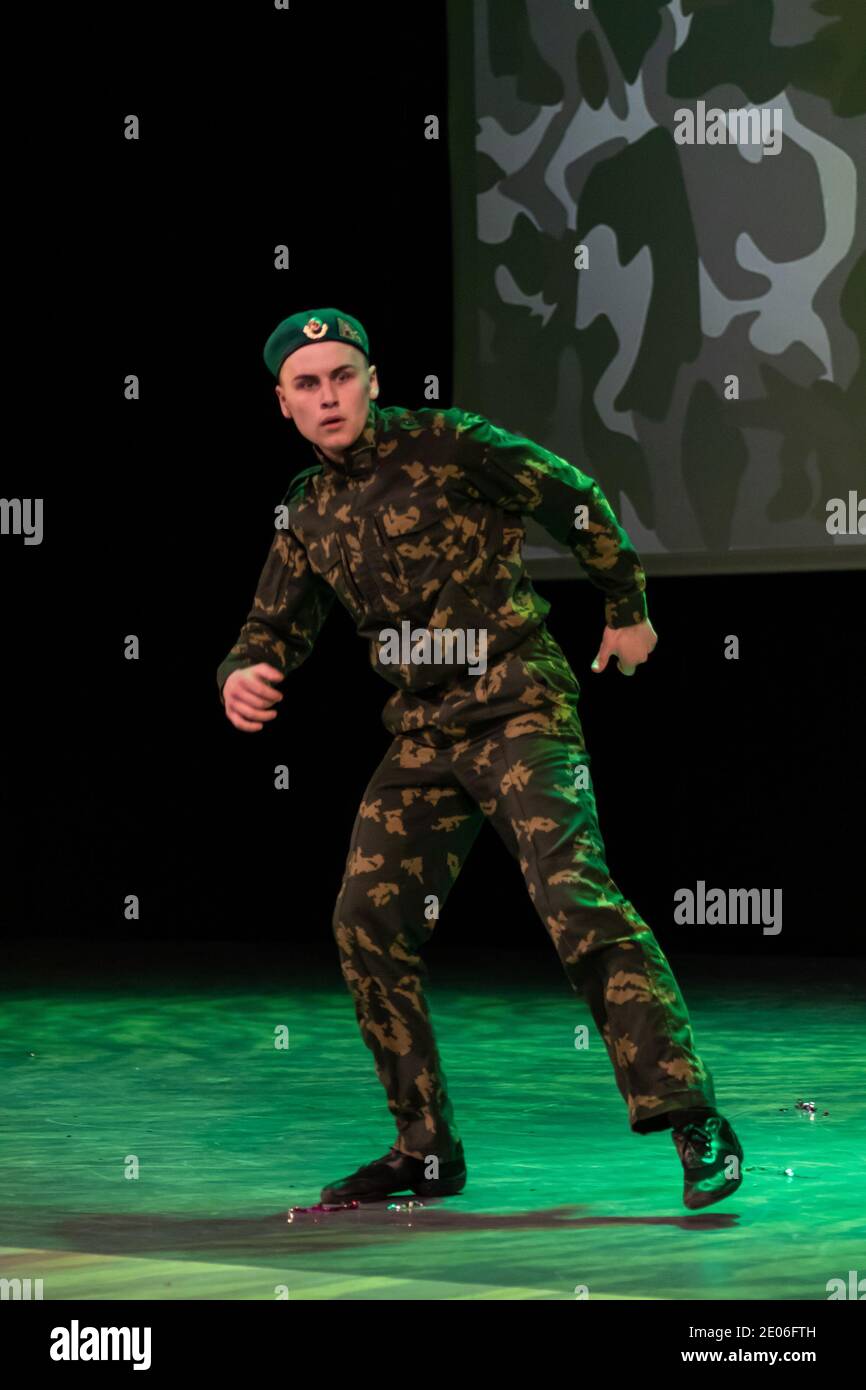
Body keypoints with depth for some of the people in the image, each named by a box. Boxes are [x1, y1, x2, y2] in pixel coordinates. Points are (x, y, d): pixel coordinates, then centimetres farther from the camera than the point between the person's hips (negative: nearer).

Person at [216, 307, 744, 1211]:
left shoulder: (442, 444, -6)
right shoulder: (308, 514, 12)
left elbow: (578, 504, 2)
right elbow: (275, 628, 14)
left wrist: (627, 612, 9)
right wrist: (241, 677, -10)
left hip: (516, 705, -7)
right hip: (422, 733, 7)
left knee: (571, 891, -22)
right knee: (366, 922, 1)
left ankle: (693, 1123, -24)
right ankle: (427, 1148, 14)